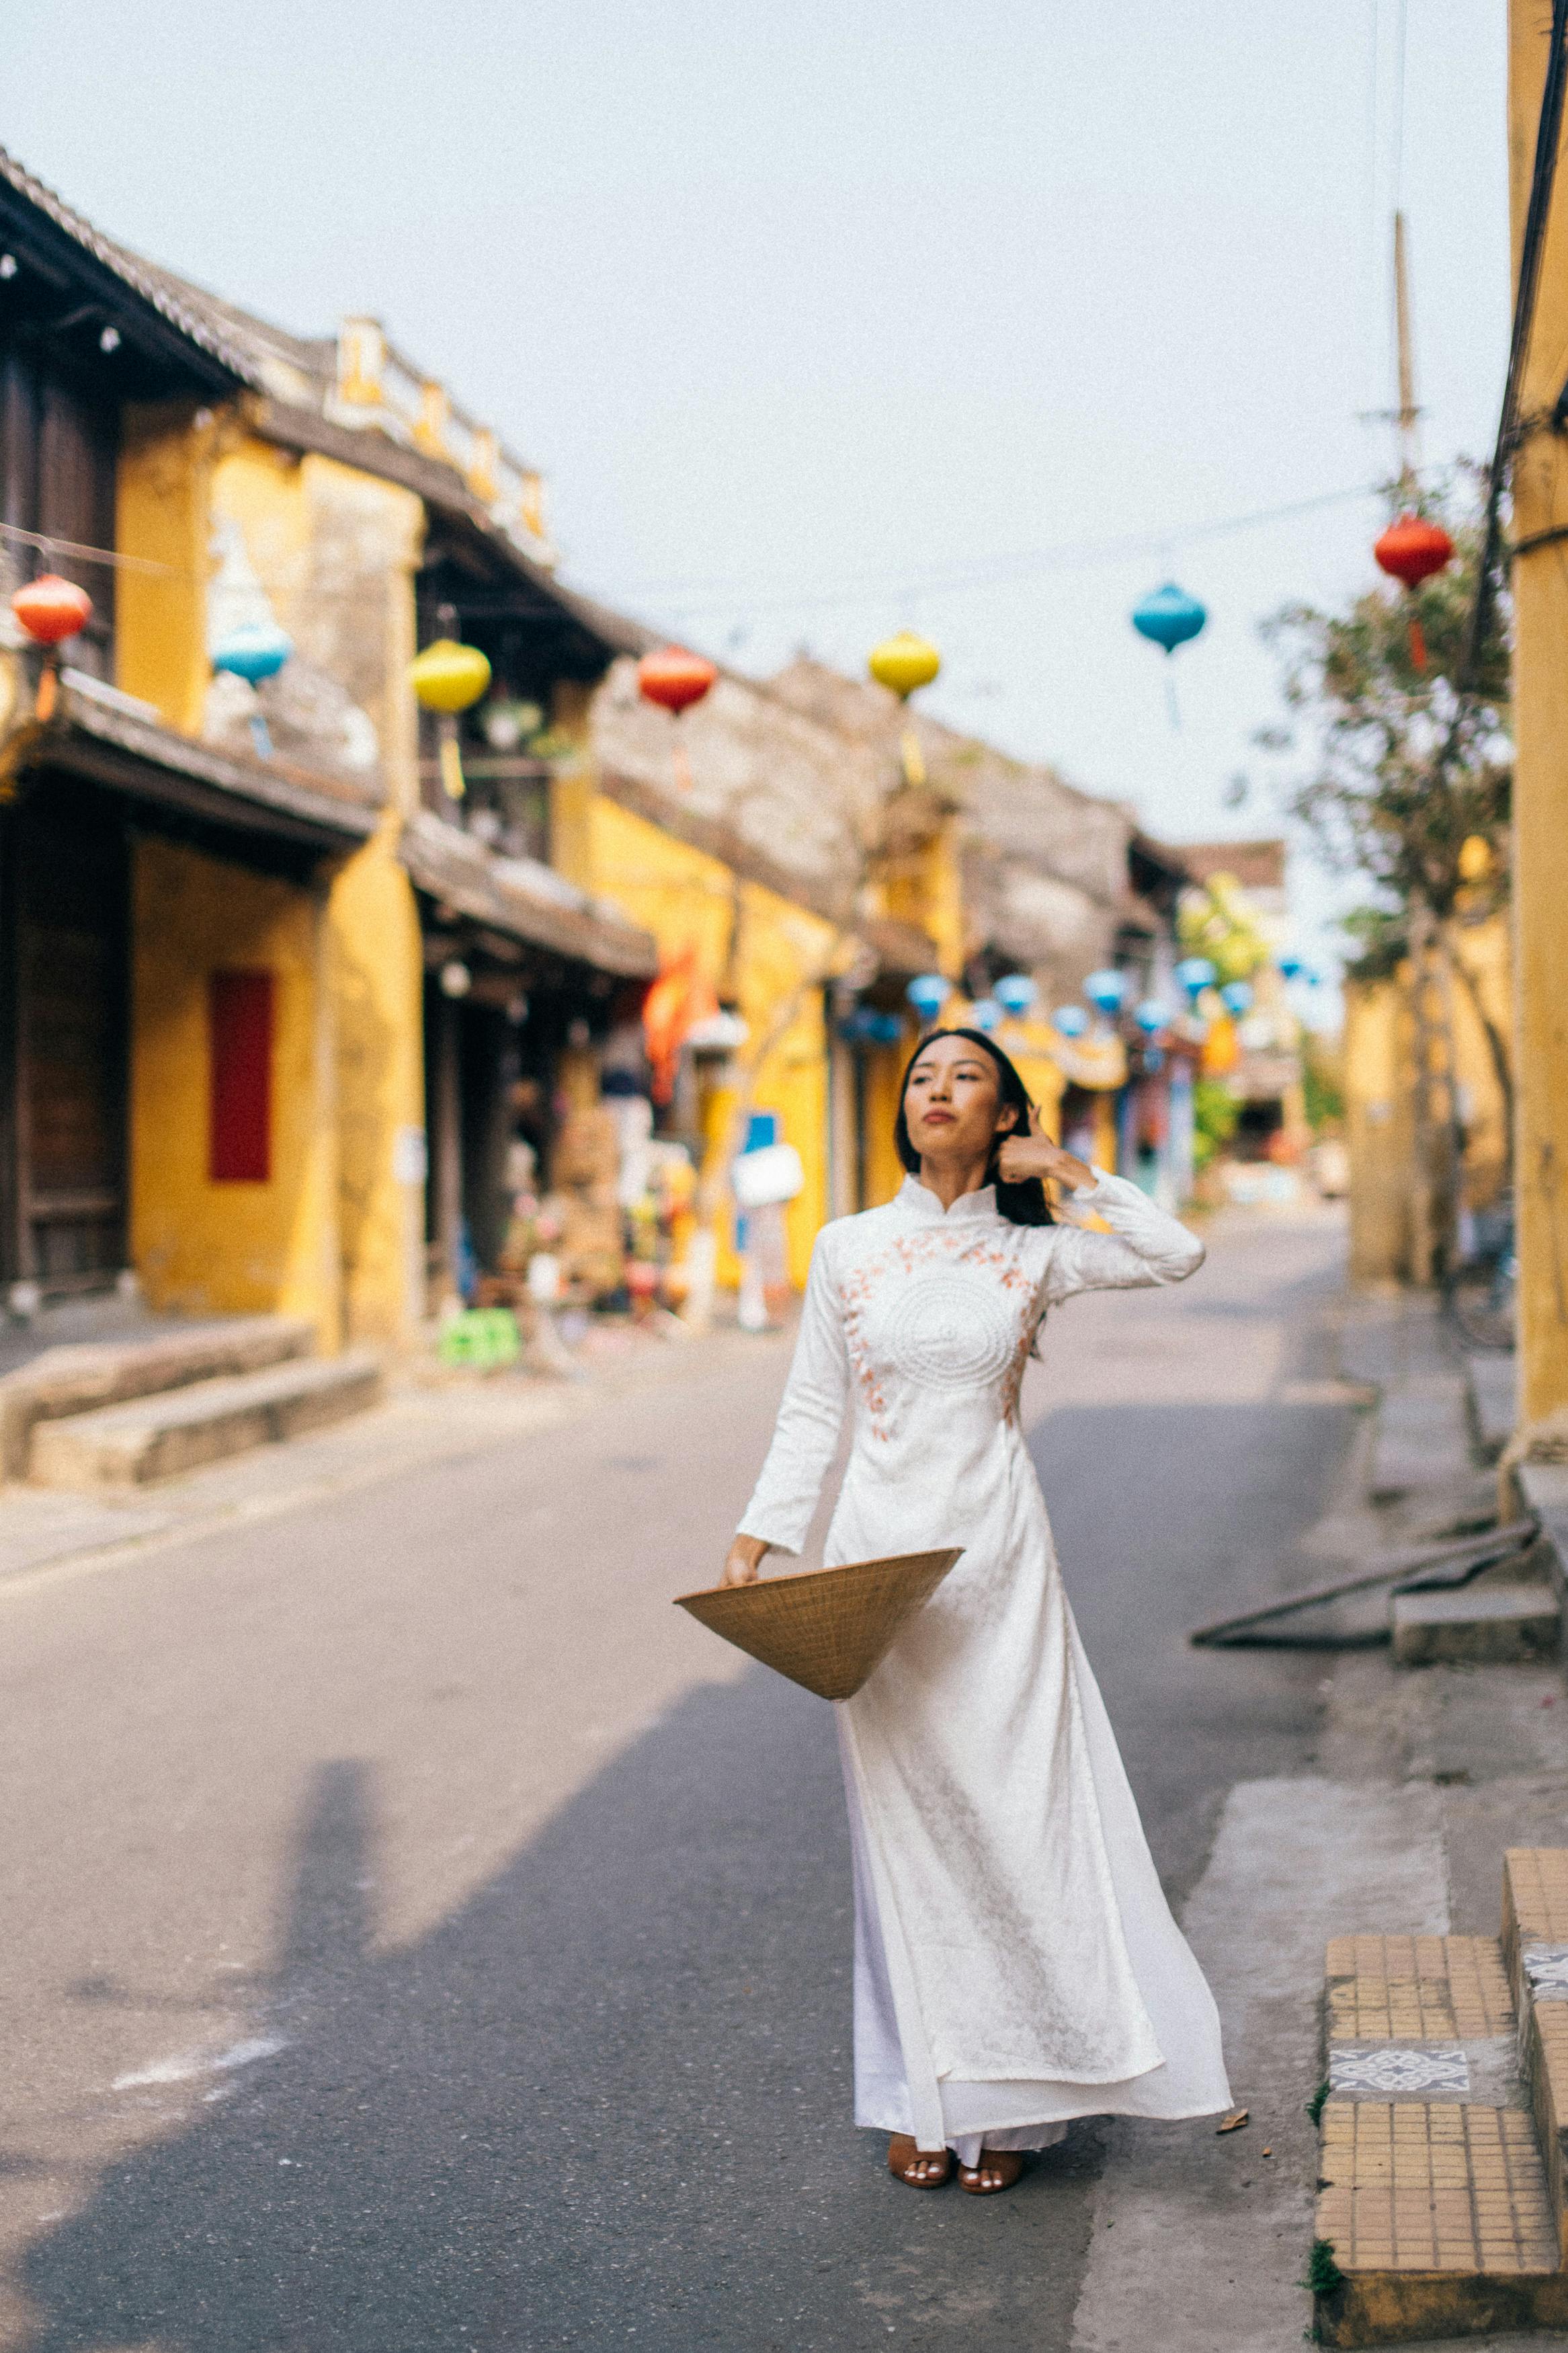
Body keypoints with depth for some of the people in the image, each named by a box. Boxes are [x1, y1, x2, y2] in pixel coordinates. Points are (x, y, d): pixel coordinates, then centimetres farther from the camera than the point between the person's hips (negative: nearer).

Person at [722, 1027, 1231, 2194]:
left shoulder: (1033, 1255, 5)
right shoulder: (848, 1247, 5)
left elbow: (1180, 1254, -4)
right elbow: (810, 1412, 7)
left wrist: (1068, 1170, -1)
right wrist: (757, 1538, -2)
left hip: (997, 1552, 0)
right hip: (880, 1551, 0)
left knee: (1017, 1812, -1)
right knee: (904, 1822, 4)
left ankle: (1007, 2098, 12)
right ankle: (922, 2099, 15)